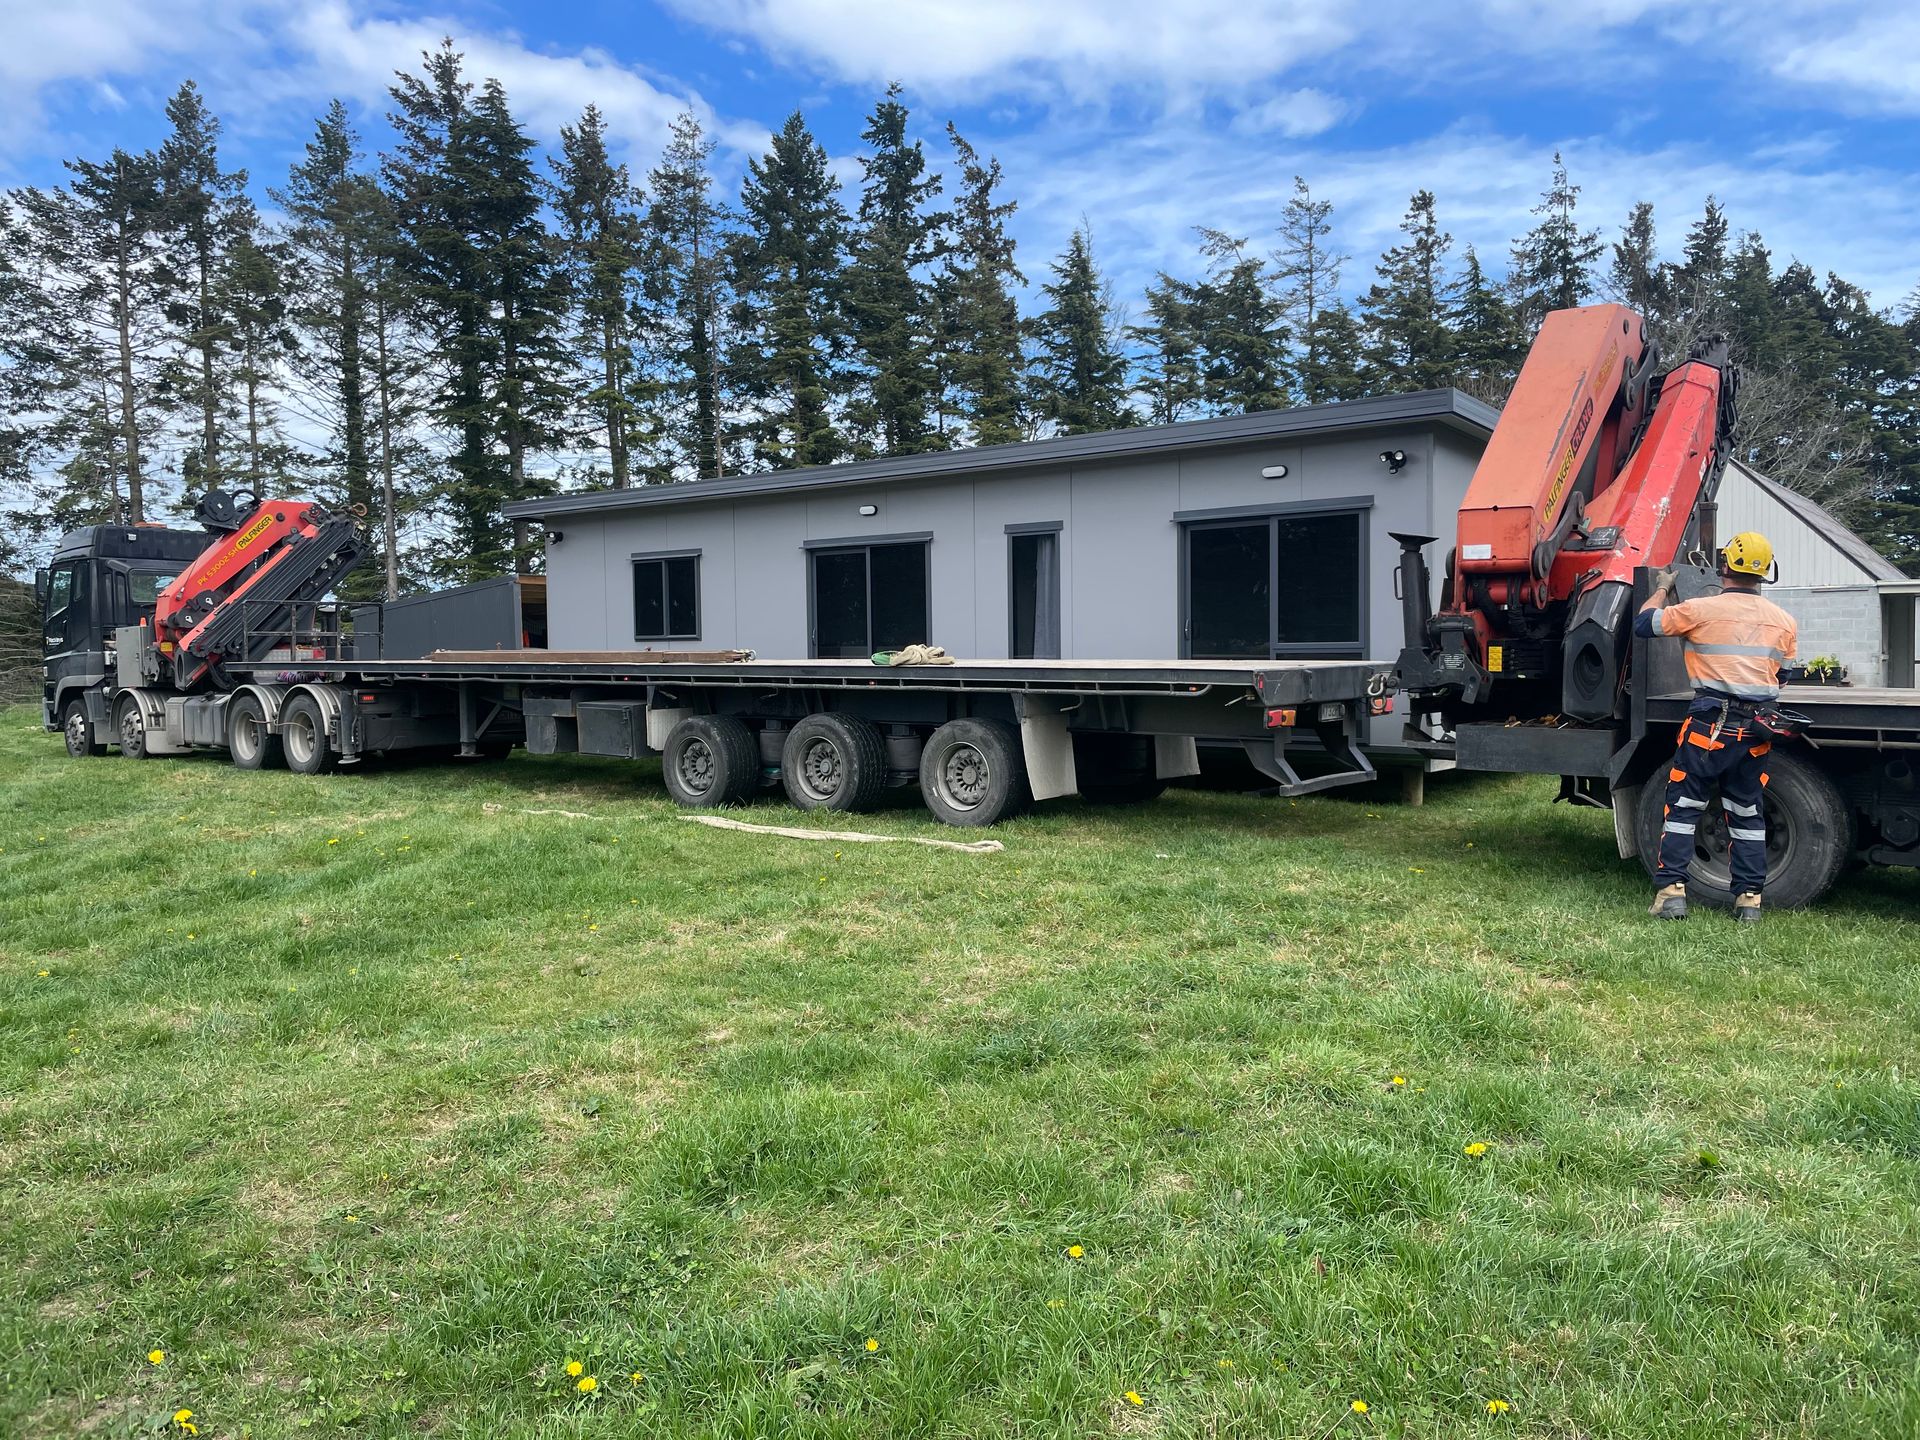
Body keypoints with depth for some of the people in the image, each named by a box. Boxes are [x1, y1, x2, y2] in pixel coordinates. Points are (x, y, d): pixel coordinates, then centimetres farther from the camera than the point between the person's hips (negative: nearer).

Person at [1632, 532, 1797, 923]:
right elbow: (1784, 674, 18)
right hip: (1757, 729, 4)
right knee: (1747, 813, 12)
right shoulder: (1784, 621, 7)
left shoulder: (1700, 609, -9)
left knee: (1683, 806, 2)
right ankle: (1750, 898, 13)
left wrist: (1662, 589, 18)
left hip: (1711, 724, -4)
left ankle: (1671, 890, -3)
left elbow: (1643, 623, 1)